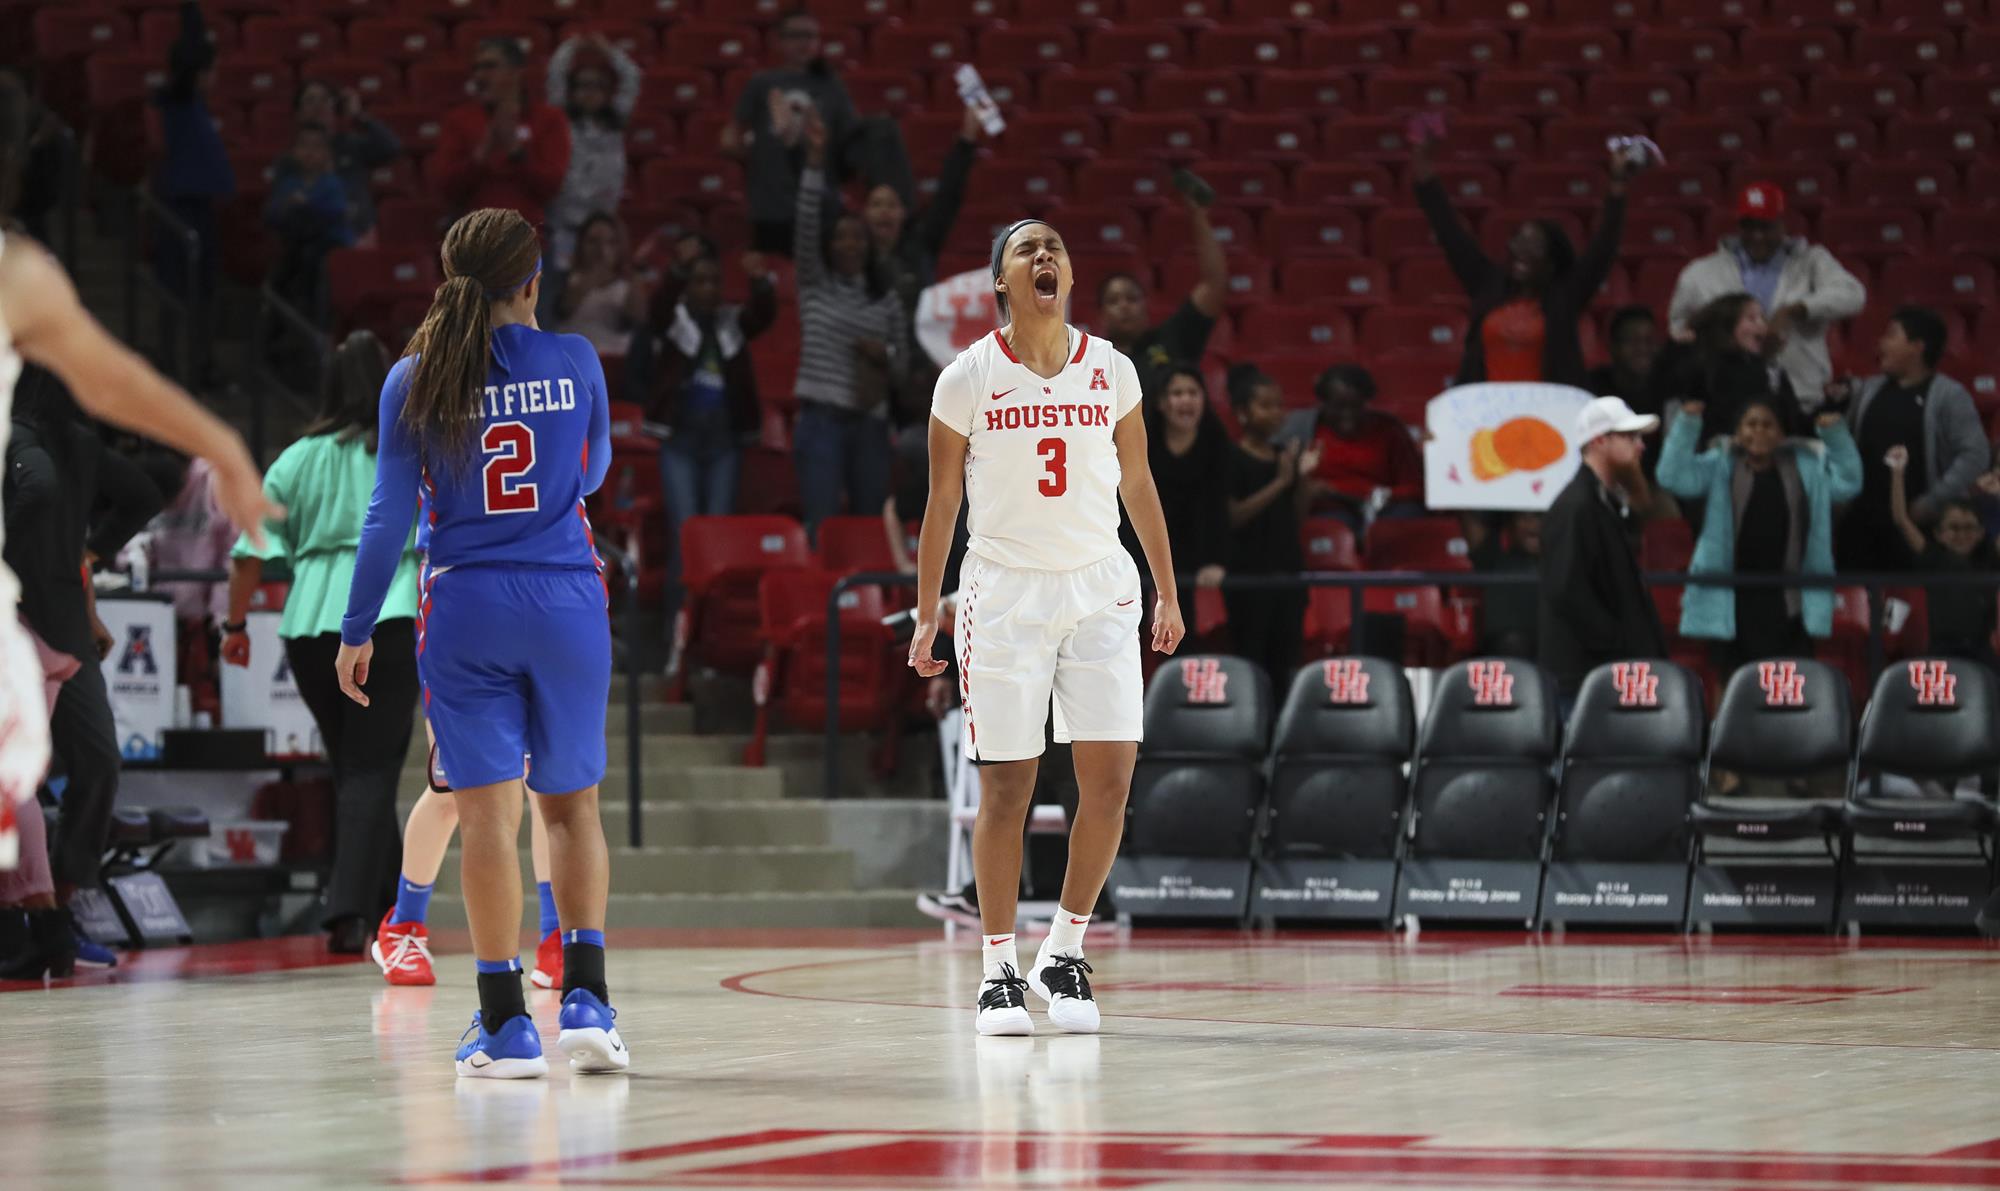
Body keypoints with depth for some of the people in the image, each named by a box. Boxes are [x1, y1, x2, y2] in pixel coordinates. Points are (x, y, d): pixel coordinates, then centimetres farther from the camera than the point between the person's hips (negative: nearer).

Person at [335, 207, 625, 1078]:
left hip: (466, 609, -1)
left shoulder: (415, 380, -2)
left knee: (488, 811, 0)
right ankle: (586, 1000, 3)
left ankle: (506, 1026, -2)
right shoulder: (574, 361, 0)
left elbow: (390, 513, -2)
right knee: (572, 803, 12)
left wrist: (356, 631, 5)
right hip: (565, 604, 1)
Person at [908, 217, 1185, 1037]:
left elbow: (1137, 483, 13)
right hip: (1003, 592, -2)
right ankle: (999, 971, 9)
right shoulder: (968, 378, -3)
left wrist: (1167, 592, 13)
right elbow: (942, 502, 3)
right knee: (1006, 786, -2)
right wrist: (926, 615, 3)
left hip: (1098, 589, 2)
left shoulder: (1111, 370, 3)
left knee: (1111, 778, -6)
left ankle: (1065, 952, 10)